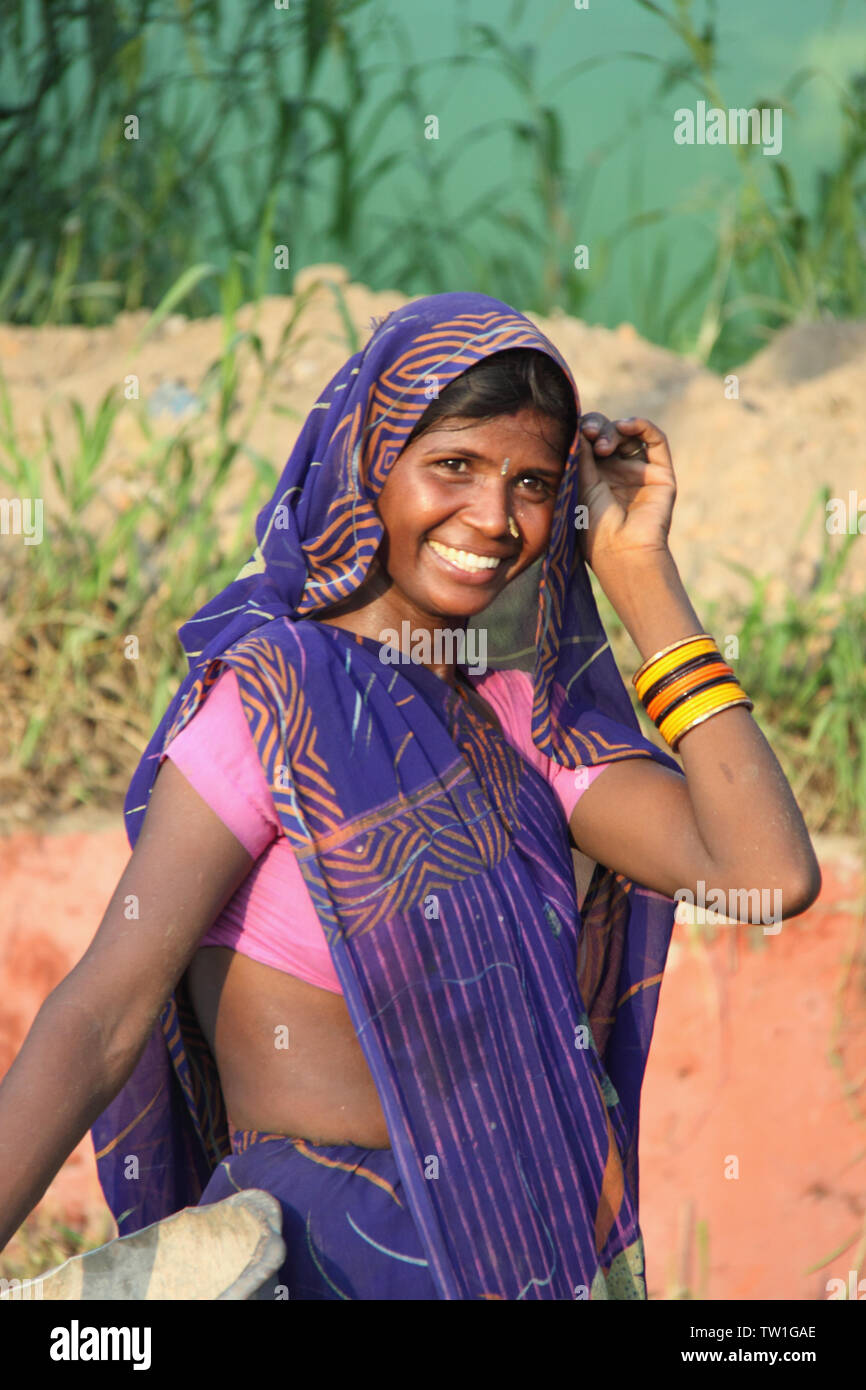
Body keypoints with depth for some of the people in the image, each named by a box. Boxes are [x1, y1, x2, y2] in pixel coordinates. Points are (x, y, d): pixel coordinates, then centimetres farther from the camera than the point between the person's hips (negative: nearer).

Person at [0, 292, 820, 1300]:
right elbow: (98, 1026, -21)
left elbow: (772, 873, -7)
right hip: (323, 1252, -7)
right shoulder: (274, 699, -13)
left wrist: (639, 573, -3)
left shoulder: (519, 715, 6)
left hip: (524, 1252, 7)